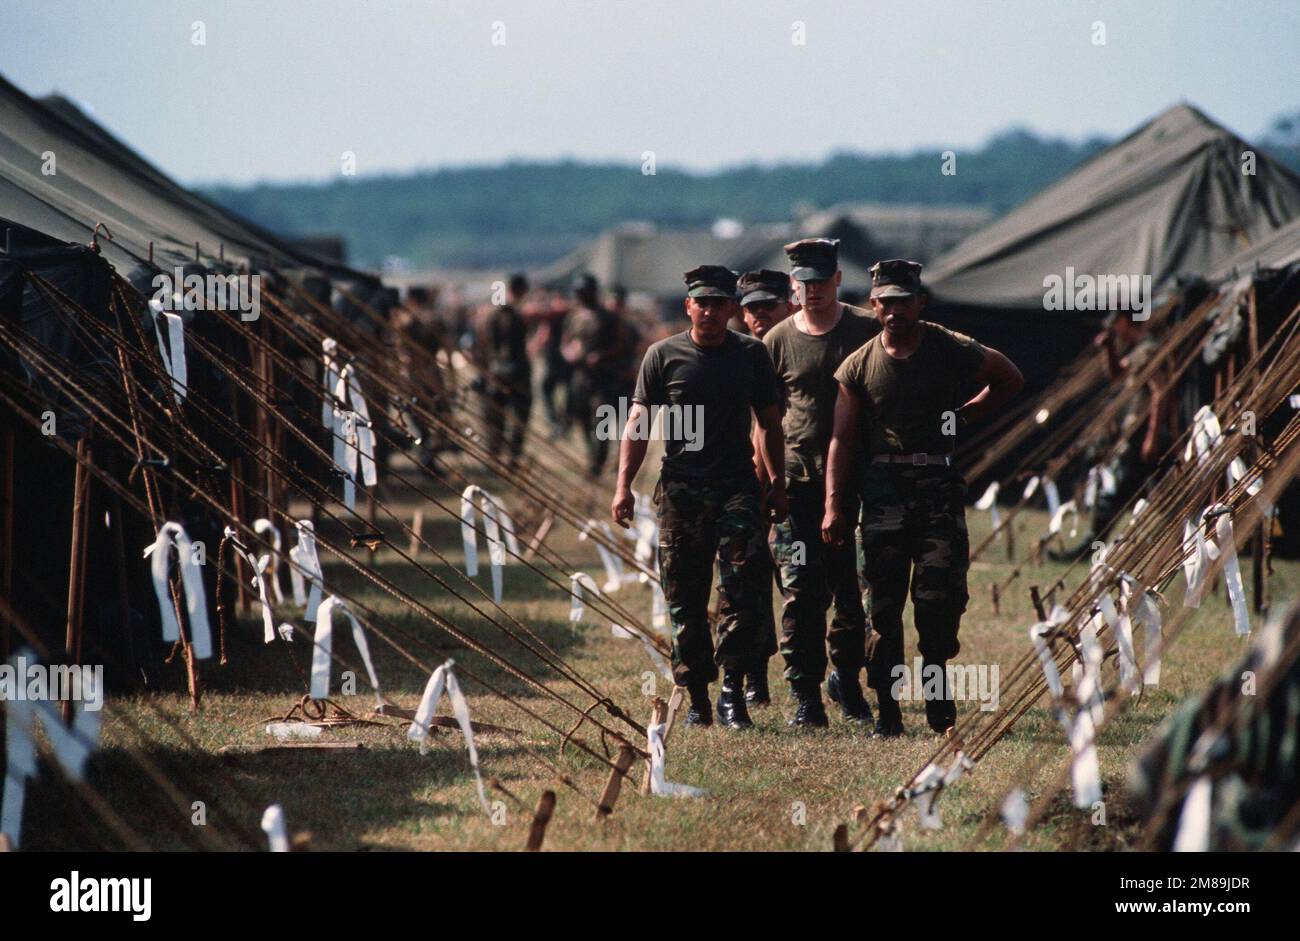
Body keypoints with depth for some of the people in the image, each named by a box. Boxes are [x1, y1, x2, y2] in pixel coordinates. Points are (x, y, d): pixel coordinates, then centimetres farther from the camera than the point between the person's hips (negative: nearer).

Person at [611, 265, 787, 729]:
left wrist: (777, 484, 11)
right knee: (685, 601, 3)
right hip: (681, 490, 0)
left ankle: (732, 691, -7)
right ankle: (697, 699, 10)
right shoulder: (663, 355, 4)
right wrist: (624, 485, -6)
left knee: (740, 594, -11)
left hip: (737, 487, 0)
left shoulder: (752, 354, 8)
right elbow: (639, 421, 3)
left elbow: (770, 423, 15)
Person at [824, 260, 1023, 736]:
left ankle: (938, 696, 8)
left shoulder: (952, 350, 3)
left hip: (940, 483, -1)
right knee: (883, 604, -1)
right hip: (884, 486, 1)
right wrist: (834, 507, -3)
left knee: (941, 598, -7)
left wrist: (963, 415, 10)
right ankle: (887, 710, 3)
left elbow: (1010, 379, 18)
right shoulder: (859, 365, 6)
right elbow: (842, 439, 5)